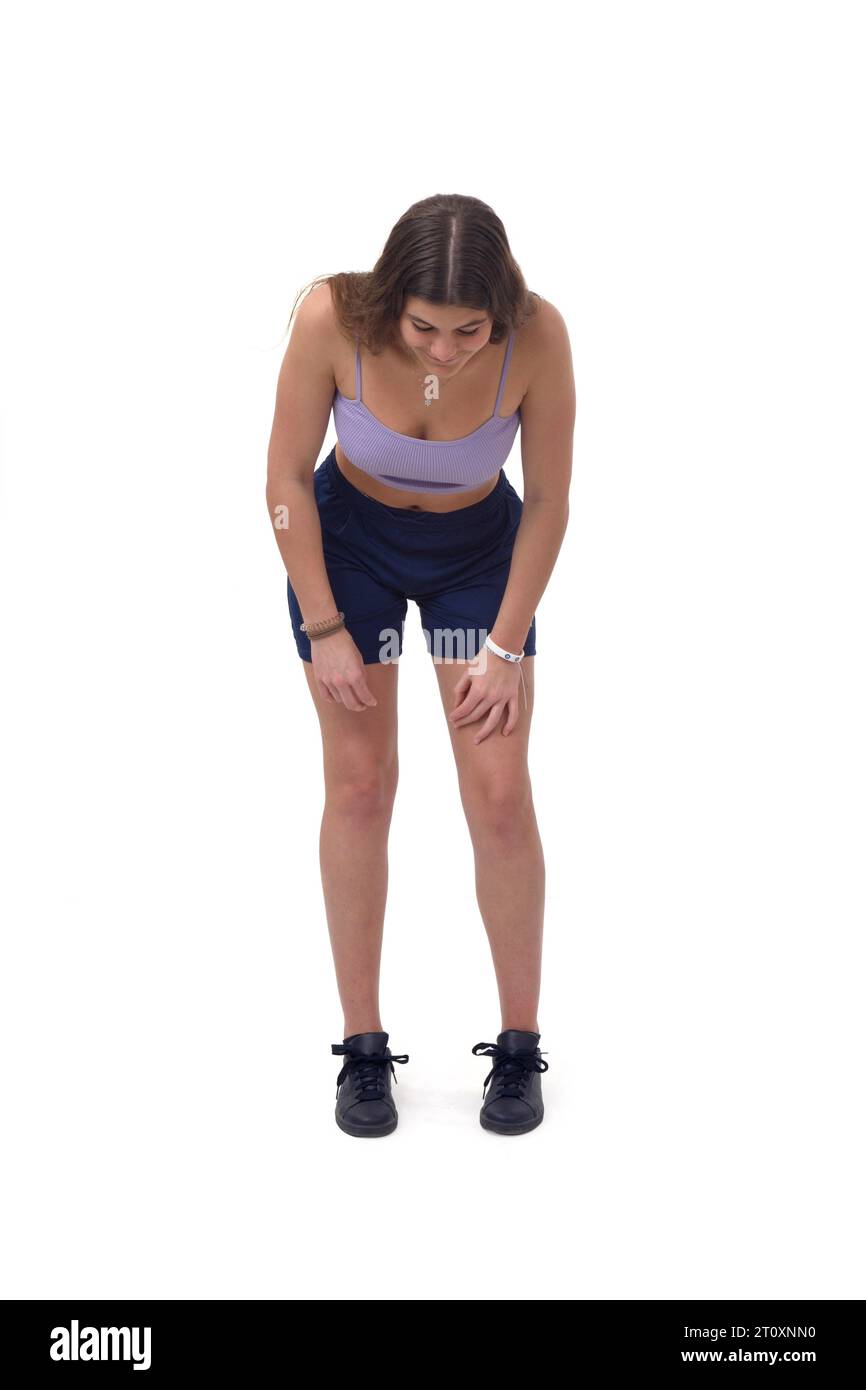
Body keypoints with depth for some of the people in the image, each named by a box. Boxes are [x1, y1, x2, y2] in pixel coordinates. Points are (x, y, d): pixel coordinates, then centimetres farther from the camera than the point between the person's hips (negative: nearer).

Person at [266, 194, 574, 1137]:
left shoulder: (538, 335, -28)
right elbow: (287, 478, -16)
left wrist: (505, 648, -13)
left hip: (480, 548, 0)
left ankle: (520, 1049, 12)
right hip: (347, 538, 0)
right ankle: (363, 1050, 12)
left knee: (499, 796, -5)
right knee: (359, 784, -2)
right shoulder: (331, 318, -29)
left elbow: (547, 501, -15)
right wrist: (324, 629, -15)